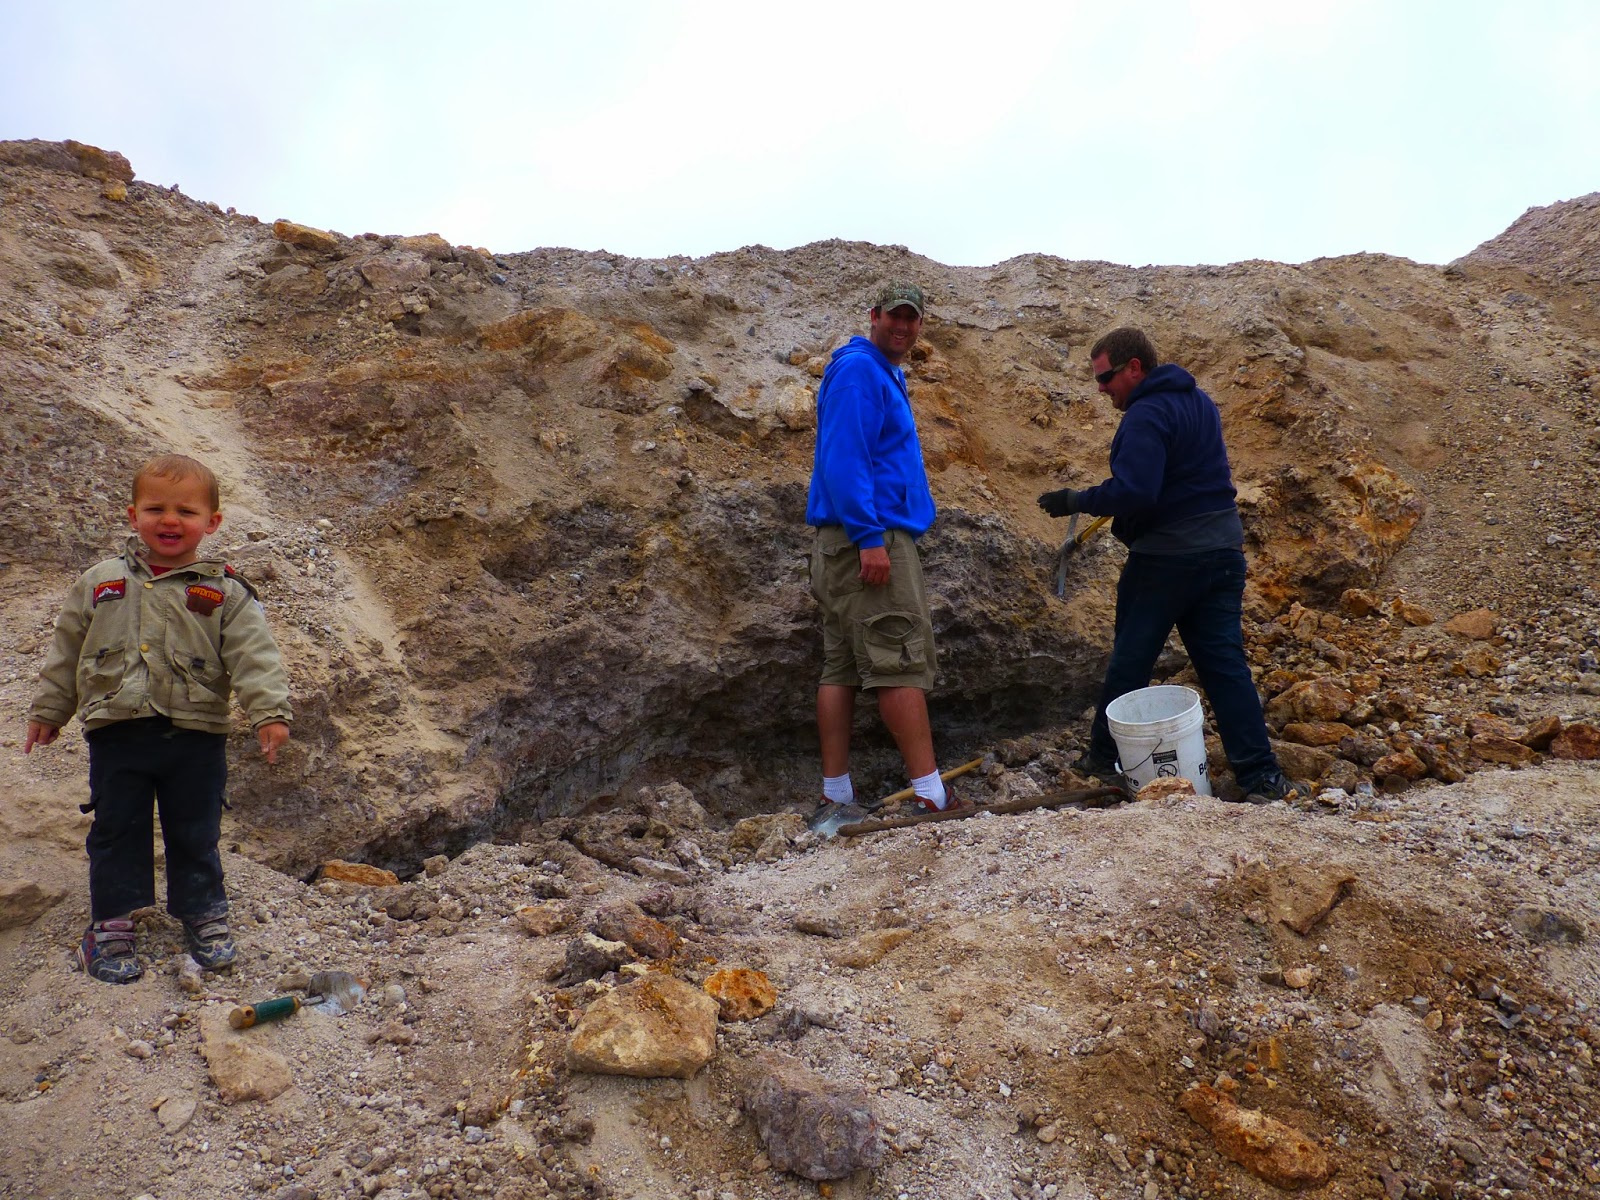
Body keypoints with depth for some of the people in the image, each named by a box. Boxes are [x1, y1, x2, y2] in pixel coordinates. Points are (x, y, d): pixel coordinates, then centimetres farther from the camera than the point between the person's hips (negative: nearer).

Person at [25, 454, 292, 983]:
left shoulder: (225, 593, -3)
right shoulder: (100, 583, 6)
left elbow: (254, 656, -11)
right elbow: (66, 651, 15)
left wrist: (270, 710, -23)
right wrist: (48, 709, 18)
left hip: (196, 739, -1)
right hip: (116, 735, 2)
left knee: (195, 835, 10)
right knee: (116, 832, 10)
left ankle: (204, 914, 28)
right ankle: (111, 923, 25)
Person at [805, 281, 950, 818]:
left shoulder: (885, 375, 23)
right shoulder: (858, 370, -9)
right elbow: (843, 458, -19)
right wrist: (870, 537, -24)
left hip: (852, 542, 10)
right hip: (870, 535, -10)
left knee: (842, 667, 8)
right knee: (901, 662, -10)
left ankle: (836, 795, 12)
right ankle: (930, 794, -7)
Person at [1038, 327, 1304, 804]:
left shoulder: (1146, 416, -16)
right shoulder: (1200, 402, 15)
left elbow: (1133, 492, -27)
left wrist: (1075, 500, -16)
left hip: (1165, 559, -8)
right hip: (1223, 551, 8)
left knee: (1129, 661, 8)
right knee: (1225, 663, 6)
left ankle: (1106, 757, 22)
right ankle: (1261, 776, 2)